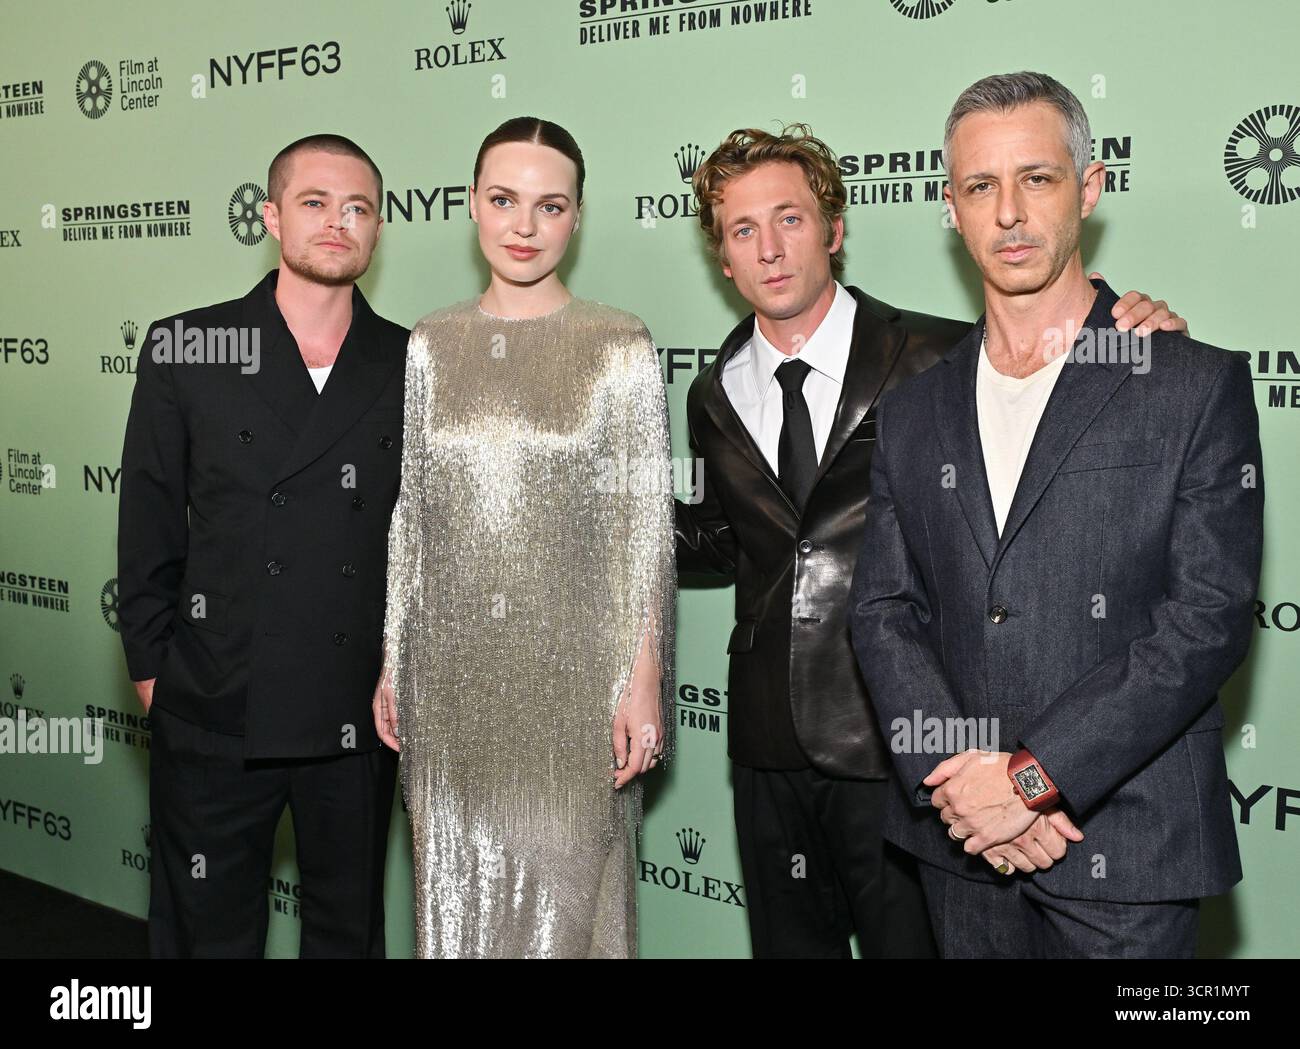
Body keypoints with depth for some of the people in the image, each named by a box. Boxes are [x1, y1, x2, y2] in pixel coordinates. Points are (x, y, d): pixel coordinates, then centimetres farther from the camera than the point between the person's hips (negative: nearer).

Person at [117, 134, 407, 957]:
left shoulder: (409, 366, 3)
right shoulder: (186, 350, -1)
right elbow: (149, 527, 1)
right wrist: (152, 671, 0)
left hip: (358, 721, 2)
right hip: (215, 718, -1)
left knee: (350, 928, 17)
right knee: (208, 929, 11)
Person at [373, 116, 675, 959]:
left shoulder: (622, 347, -4)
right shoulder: (430, 345, 6)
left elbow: (648, 525, -4)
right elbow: (407, 516, 9)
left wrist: (644, 681, -8)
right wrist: (390, 665, 8)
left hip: (573, 669, -3)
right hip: (451, 671, 3)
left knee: (566, 893, 7)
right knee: (457, 889, 14)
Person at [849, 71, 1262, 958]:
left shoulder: (1199, 386, -4)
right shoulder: (912, 413, 9)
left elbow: (1210, 617, -10)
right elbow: (884, 611, 5)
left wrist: (1031, 775, -15)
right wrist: (957, 782, -10)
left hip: (1127, 851, -3)